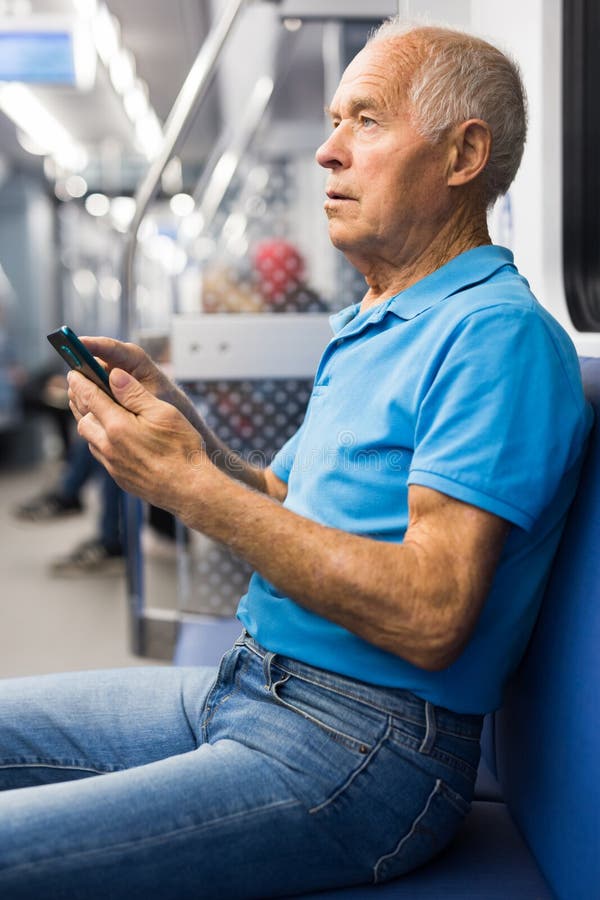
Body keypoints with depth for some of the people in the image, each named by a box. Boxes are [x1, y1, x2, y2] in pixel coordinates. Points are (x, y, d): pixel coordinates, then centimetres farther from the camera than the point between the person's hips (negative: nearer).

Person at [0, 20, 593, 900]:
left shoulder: (498, 334, -15)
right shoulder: (365, 331, 18)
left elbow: (430, 617, -23)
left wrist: (192, 486, -20)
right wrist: (173, 419, 1)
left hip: (362, 752, -9)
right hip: (240, 693, 9)